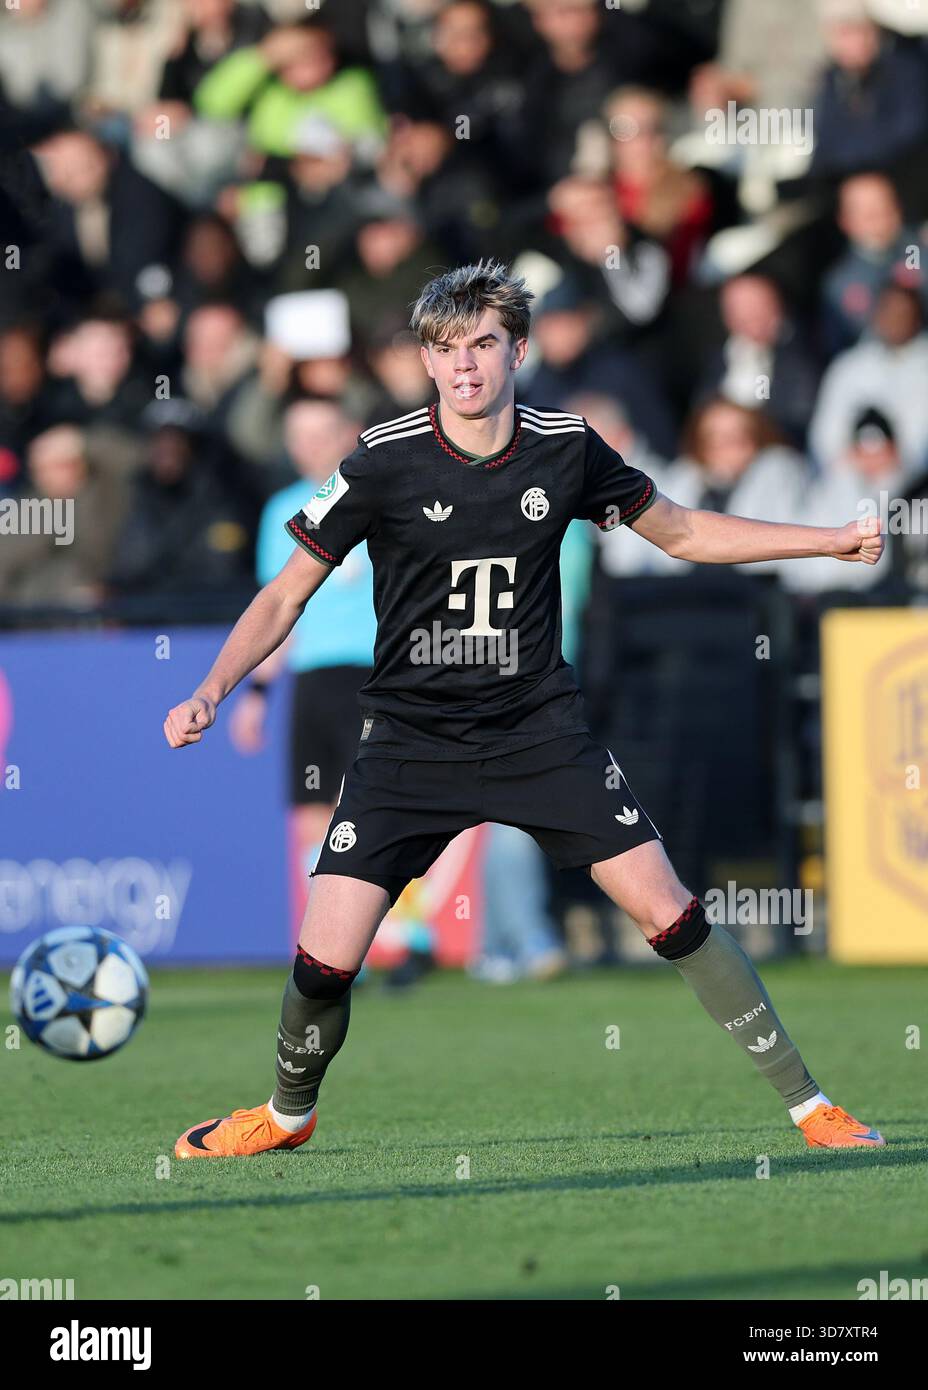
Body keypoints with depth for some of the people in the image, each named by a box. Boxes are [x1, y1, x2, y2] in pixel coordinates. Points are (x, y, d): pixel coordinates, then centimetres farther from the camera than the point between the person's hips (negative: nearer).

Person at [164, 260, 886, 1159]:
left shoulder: (565, 450, -4)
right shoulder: (384, 462, -11)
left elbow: (681, 532, 13)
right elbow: (286, 595, -2)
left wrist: (834, 540, 9)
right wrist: (210, 694, -16)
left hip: (539, 730, 1)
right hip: (409, 739, -1)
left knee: (669, 912, -7)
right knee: (325, 959, -10)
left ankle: (804, 1102, 6)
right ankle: (290, 1113, 21)